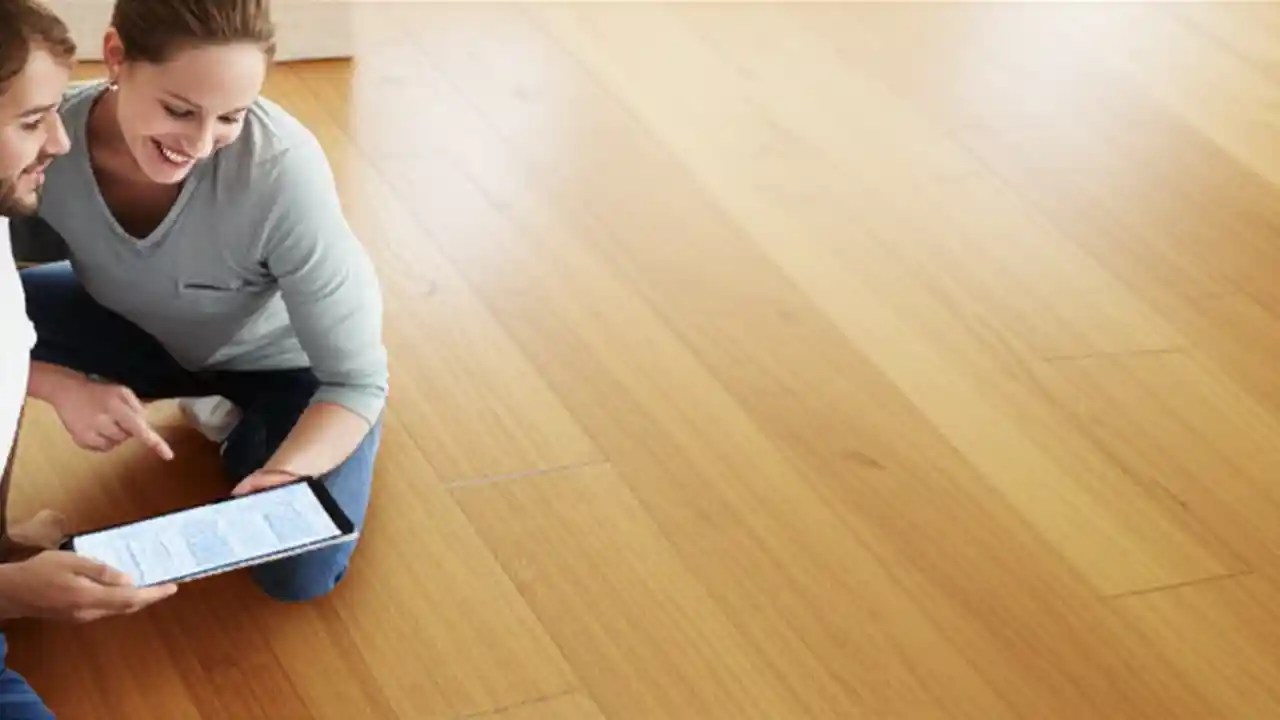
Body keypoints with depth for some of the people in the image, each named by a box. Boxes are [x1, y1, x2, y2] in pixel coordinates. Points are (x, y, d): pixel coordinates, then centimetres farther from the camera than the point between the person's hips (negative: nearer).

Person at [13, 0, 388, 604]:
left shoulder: (281, 169, -38)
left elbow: (356, 377, -30)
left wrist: (281, 473, -48)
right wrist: (64, 386, -39)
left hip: (284, 359, -3)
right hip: (150, 334, 3)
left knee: (300, 576, -21)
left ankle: (249, 428, 11)